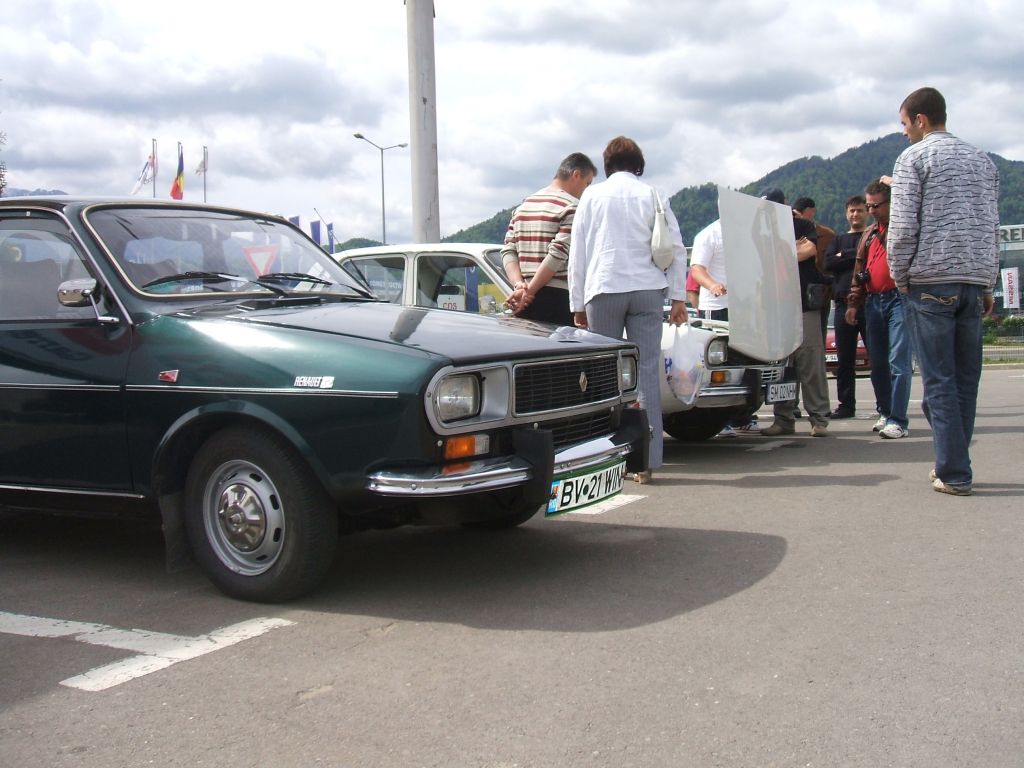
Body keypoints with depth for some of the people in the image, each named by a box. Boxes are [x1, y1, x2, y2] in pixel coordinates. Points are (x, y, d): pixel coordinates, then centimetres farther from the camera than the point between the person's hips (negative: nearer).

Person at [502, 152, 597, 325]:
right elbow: (558, 254, -16)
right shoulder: (572, 207, -6)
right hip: (559, 298, -7)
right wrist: (529, 291, -13)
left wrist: (519, 285, -3)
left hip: (523, 303, 7)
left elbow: (508, 251, 10)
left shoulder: (523, 205, 19)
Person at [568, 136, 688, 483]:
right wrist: (679, 297, 8)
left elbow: (577, 253, 8)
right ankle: (646, 460, -4)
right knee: (647, 371, -1)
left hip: (603, 290, 0)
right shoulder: (652, 195, 8)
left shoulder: (592, 196, 8)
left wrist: (578, 304, 11)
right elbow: (676, 249, 5)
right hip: (647, 289, 1)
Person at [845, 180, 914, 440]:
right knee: (878, 362, 9)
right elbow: (859, 271, 21)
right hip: (873, 302, 6)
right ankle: (886, 413, 21)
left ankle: (898, 420, -12)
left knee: (899, 361, -11)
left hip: (900, 298, -6)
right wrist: (853, 302, 12)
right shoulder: (869, 235, 20)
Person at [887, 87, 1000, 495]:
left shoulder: (914, 157, -2)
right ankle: (954, 465, 16)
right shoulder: (982, 160, 16)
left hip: (931, 281, -5)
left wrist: (900, 277, 3)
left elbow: (903, 226, -8)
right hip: (975, 281, 6)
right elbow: (992, 226, 16)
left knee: (940, 381, -3)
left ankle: (954, 473, -5)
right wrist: (987, 283, 18)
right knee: (966, 378, 9)